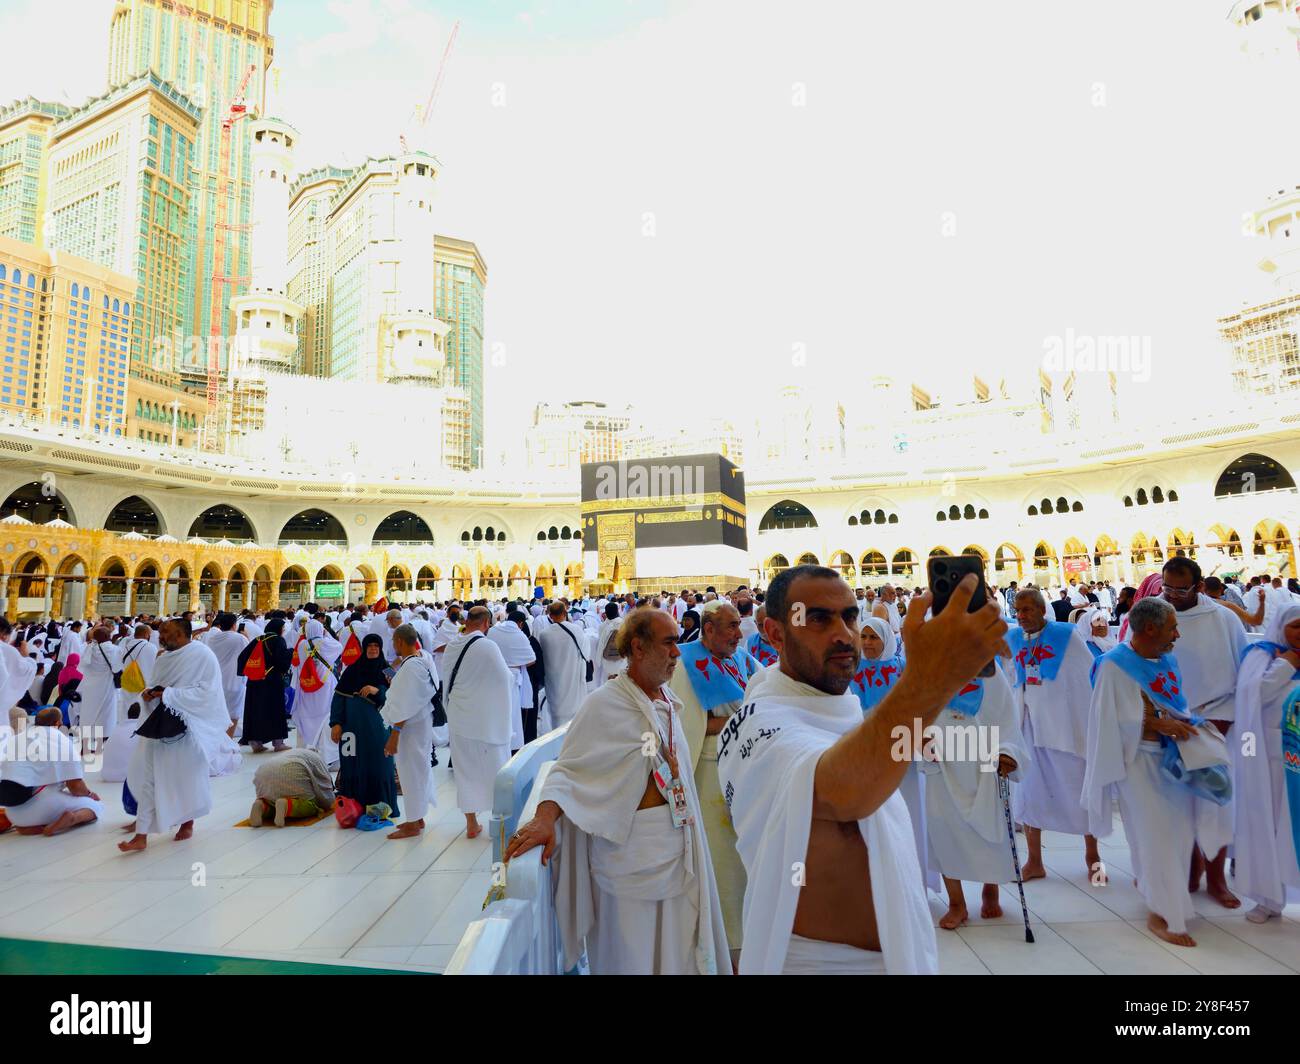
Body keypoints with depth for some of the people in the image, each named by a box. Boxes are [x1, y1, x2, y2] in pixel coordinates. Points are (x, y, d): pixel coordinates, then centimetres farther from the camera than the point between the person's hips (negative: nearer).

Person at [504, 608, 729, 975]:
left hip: (679, 848, 7)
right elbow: (569, 768, -20)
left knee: (678, 949, 18)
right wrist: (545, 818, -36)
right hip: (632, 852, -7)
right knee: (632, 954, 8)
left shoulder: (667, 700, 5)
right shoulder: (605, 704, -17)